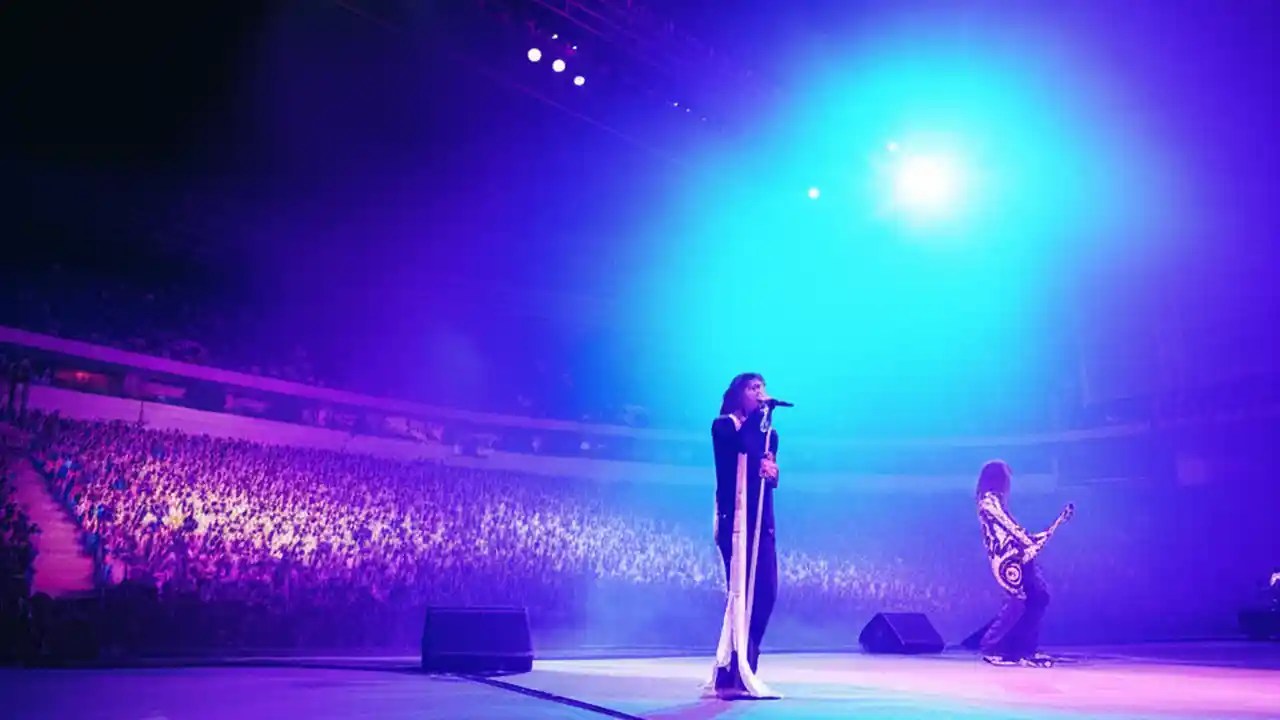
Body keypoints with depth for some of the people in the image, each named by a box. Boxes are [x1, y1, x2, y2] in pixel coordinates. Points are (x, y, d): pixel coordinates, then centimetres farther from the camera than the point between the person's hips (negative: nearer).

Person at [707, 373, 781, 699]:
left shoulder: (769, 433, 20)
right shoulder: (723, 427, 1)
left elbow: (771, 468, 13)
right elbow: (743, 444, -20)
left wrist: (773, 472, -10)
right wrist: (760, 412, -10)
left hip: (762, 519, 6)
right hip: (734, 518, -6)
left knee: (765, 591, 0)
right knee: (741, 592, -12)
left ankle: (741, 669, 11)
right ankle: (733, 675, -10)